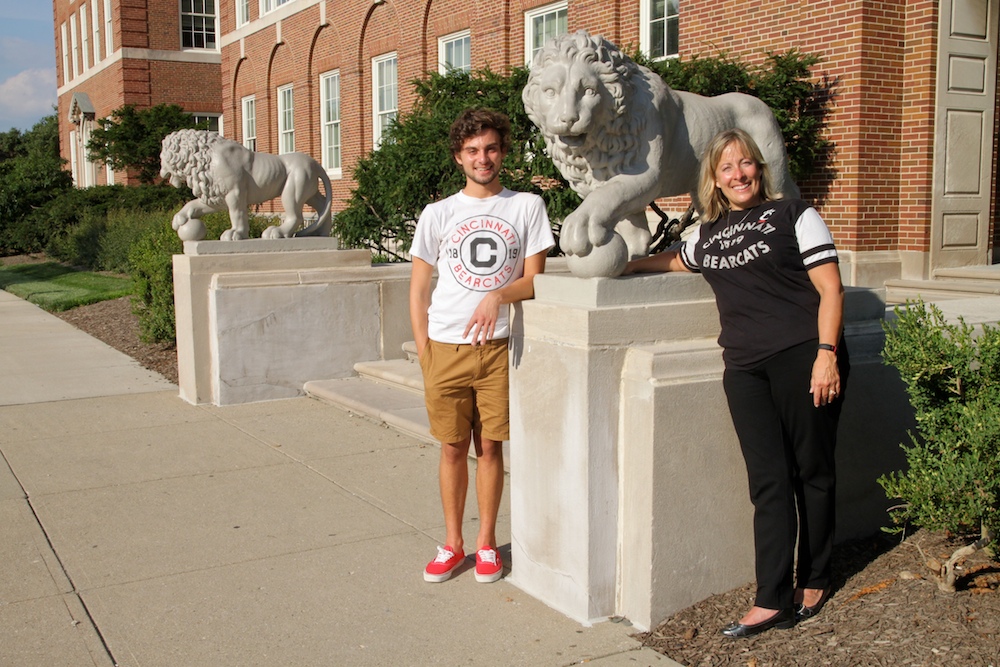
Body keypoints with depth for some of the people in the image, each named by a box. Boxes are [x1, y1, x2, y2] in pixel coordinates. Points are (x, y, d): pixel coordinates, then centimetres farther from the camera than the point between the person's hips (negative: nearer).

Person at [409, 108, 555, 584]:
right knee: (453, 448, 7)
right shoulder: (437, 214, 6)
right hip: (445, 347, 1)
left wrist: (499, 295, -17)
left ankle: (486, 542, 19)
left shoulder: (527, 206, 5)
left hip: (498, 346, -1)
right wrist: (423, 352, 0)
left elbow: (533, 279, 3)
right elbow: (419, 289, 8)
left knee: (490, 446, 5)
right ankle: (452, 543, 20)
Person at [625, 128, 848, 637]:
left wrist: (827, 353, -13)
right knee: (768, 482, 0)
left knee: (811, 472, 5)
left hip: (802, 357, -4)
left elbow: (830, 288, -2)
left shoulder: (792, 215, 4)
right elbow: (676, 261, 42)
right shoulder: (708, 234, 18)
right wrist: (627, 264, 36)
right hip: (745, 367, 4)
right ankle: (772, 601, 0)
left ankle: (814, 581, 20)